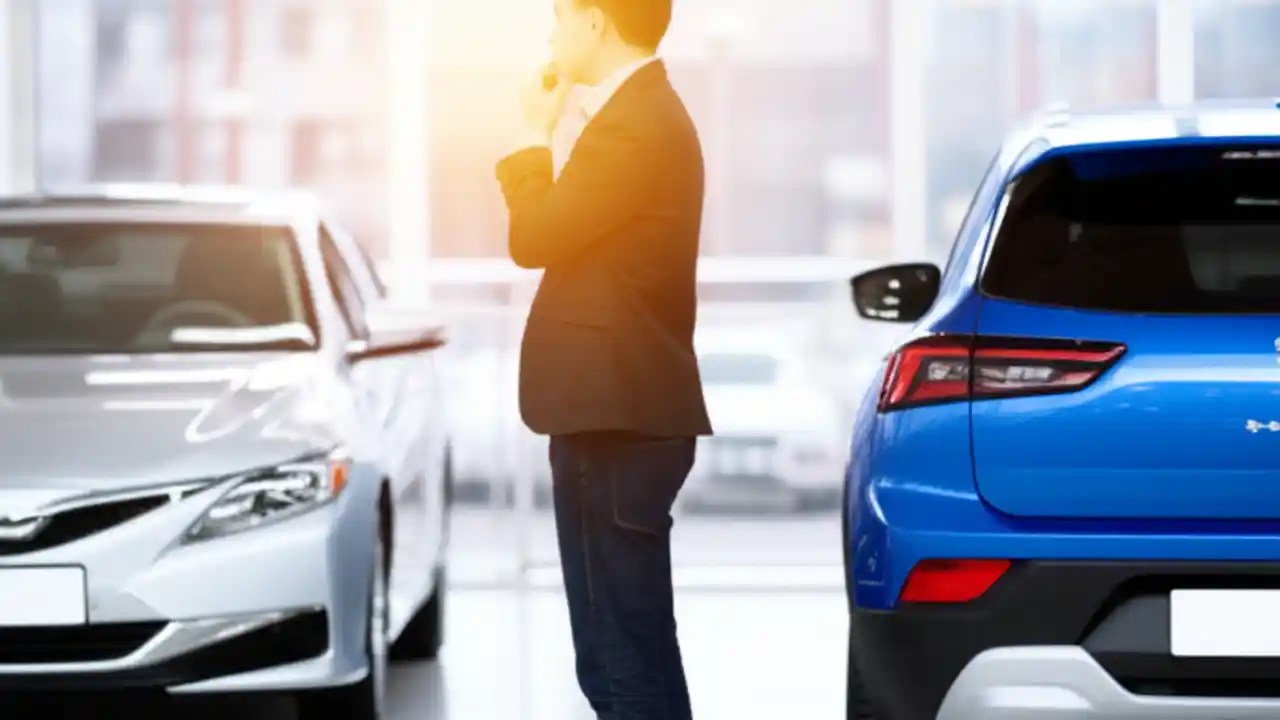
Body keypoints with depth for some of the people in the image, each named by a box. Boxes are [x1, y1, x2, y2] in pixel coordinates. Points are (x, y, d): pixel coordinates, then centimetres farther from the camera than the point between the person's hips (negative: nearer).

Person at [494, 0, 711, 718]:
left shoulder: (632, 125, -16)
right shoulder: (646, 112, 17)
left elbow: (534, 240, -13)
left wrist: (536, 135, 0)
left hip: (617, 422, -11)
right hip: (619, 414, 11)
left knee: (629, 656, -9)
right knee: (621, 652, 14)